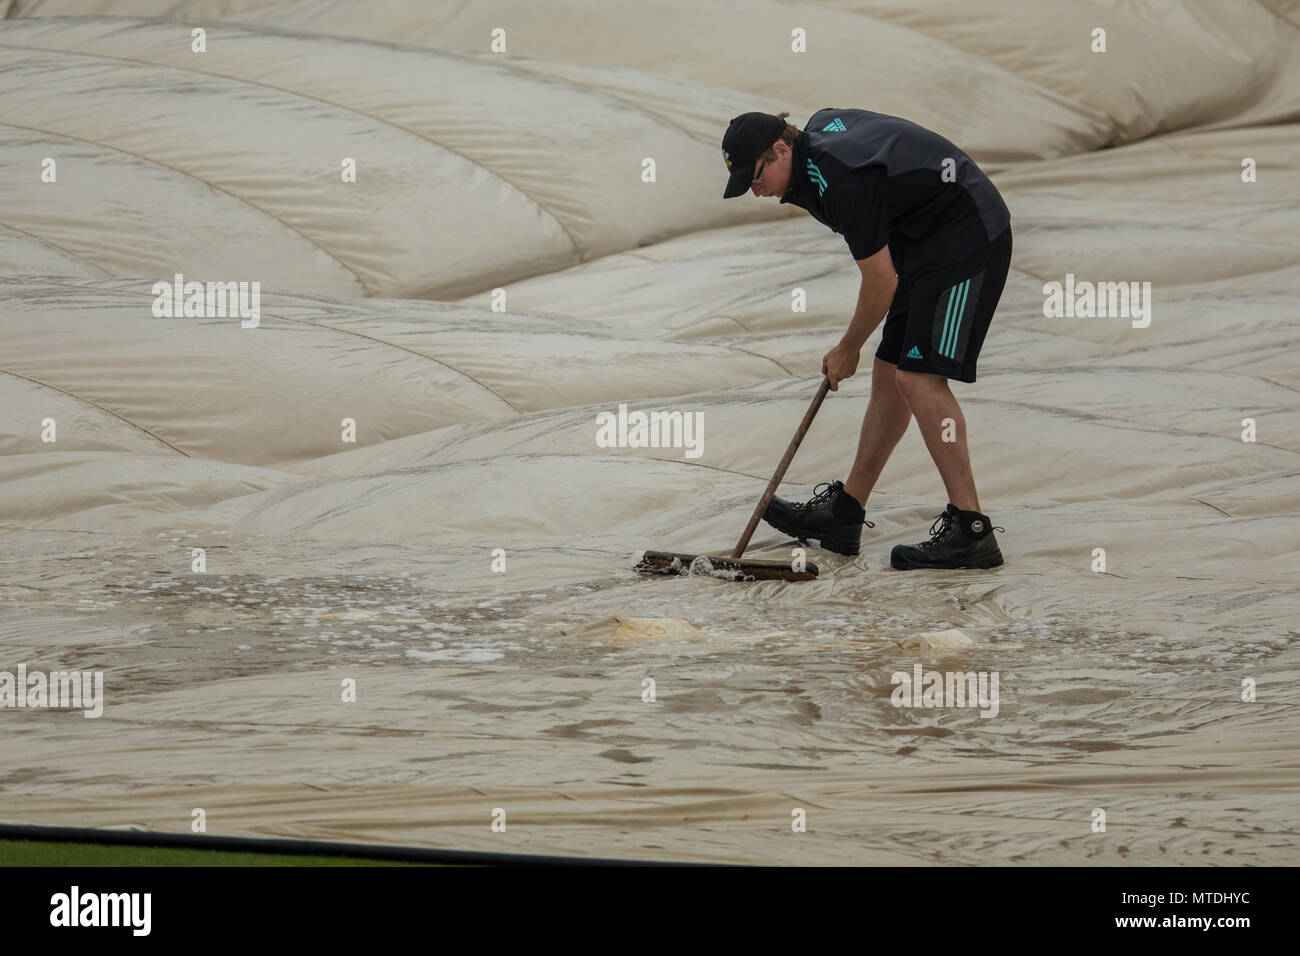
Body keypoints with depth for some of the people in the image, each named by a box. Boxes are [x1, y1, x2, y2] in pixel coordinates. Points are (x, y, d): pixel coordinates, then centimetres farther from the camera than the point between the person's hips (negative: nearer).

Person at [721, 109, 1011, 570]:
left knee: (918, 377, -19)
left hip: (968, 238, -11)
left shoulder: (841, 180, -27)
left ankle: (970, 530, -21)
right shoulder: (819, 128, 3)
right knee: (889, 374, 11)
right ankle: (843, 514, 17)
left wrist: (847, 350, -5)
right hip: (926, 241, 11)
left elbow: (881, 281, -21)